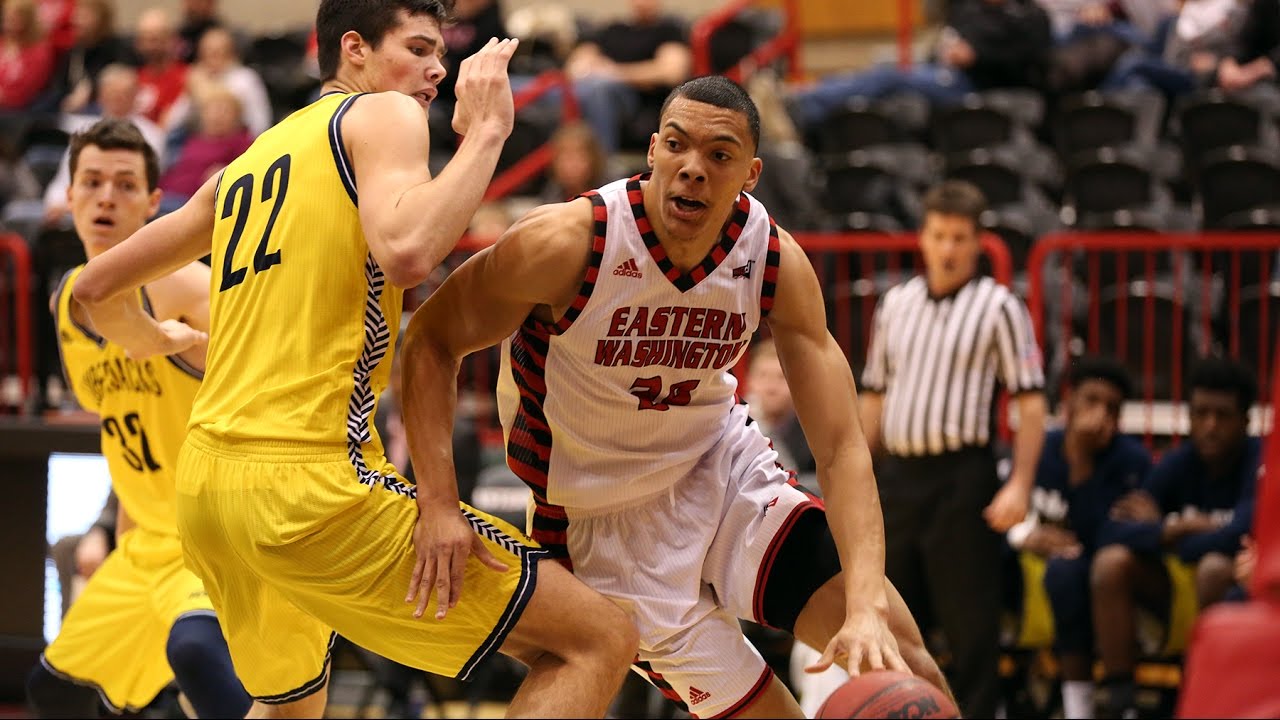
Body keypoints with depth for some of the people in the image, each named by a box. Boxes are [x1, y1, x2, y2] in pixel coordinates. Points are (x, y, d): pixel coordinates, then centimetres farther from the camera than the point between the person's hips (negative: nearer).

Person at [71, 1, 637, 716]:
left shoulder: (246, 165, 22)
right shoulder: (381, 114, 0)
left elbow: (99, 287, 29)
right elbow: (406, 252, -22)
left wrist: (156, 341, 50)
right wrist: (485, 132, -10)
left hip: (205, 485, 9)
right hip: (311, 478, -8)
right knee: (599, 640, -9)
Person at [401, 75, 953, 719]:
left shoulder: (776, 261, -15)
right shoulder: (569, 243, -26)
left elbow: (841, 447, -17)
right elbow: (432, 340, -14)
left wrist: (866, 607, -31)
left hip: (722, 467, 3)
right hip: (610, 516, -3)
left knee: (898, 657, -10)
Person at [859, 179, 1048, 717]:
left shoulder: (998, 307, -1)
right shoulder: (895, 304, 15)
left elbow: (1030, 402, -5)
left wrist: (1020, 485, -15)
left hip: (962, 476, -5)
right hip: (898, 475, 5)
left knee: (970, 618, -5)